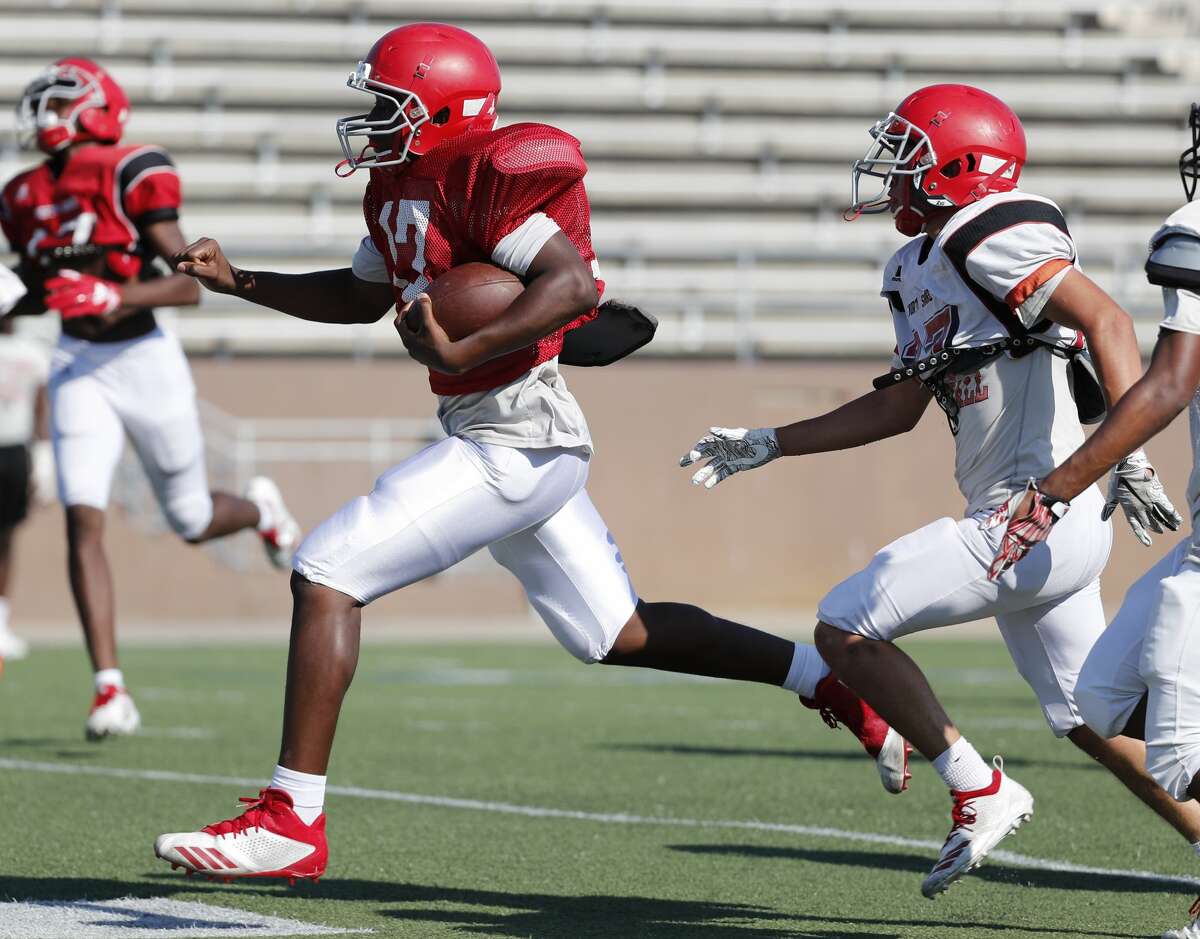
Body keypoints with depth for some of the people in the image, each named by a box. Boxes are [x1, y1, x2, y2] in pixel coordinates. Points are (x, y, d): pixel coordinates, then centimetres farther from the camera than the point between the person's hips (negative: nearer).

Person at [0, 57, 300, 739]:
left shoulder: (130, 176, -13)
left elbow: (192, 286, -17)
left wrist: (113, 296, -29)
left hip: (146, 359, -4)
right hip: (78, 369, 4)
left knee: (193, 521, 12)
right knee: (84, 520, -14)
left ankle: (262, 509, 50)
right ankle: (110, 689, -14)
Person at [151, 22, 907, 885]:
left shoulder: (477, 180, -17)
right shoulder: (398, 186, 13)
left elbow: (571, 281, -27)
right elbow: (364, 297, 29)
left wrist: (461, 353, -32)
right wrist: (237, 281, 21)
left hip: (516, 442, -11)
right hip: (523, 444, 11)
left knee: (326, 572, -12)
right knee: (621, 635, 19)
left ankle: (292, 823, -12)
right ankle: (843, 686, 24)